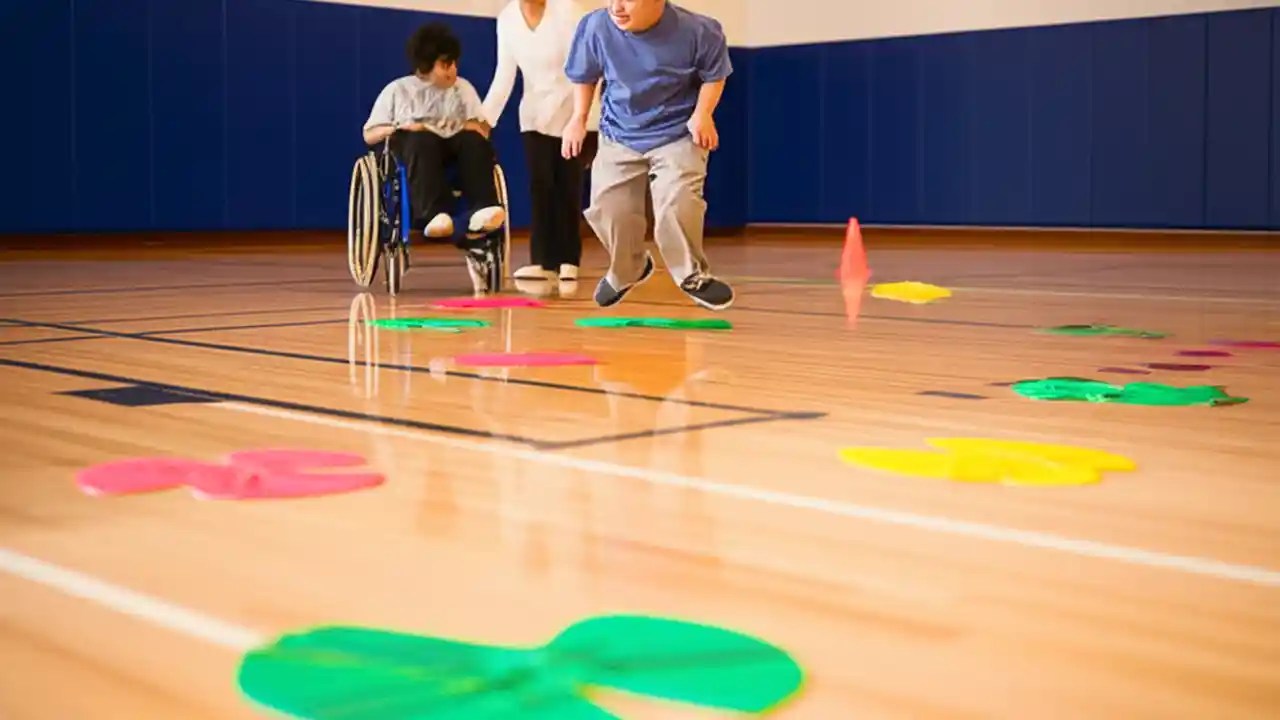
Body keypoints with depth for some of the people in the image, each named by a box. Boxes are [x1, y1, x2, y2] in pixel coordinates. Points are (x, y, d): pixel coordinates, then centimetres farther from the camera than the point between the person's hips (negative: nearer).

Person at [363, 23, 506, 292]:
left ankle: (481, 210, -51)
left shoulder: (463, 87, 21)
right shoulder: (397, 89, 14)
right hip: (411, 153, -2)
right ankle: (434, 214, -57)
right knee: (423, 141, -38)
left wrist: (474, 127, -11)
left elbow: (483, 129, 13)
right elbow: (370, 135, 9)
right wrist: (400, 128, -9)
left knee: (474, 142, -31)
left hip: (454, 151, 3)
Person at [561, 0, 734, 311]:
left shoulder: (697, 30, -21)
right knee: (607, 208, -3)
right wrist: (579, 118, 0)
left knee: (677, 201, -24)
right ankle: (627, 271, 29)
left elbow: (714, 75, -2)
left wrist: (702, 115, -15)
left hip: (678, 134, -3)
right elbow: (585, 76, 5)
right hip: (620, 136, 3)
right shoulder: (595, 27, -16)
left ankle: (692, 276, 1)